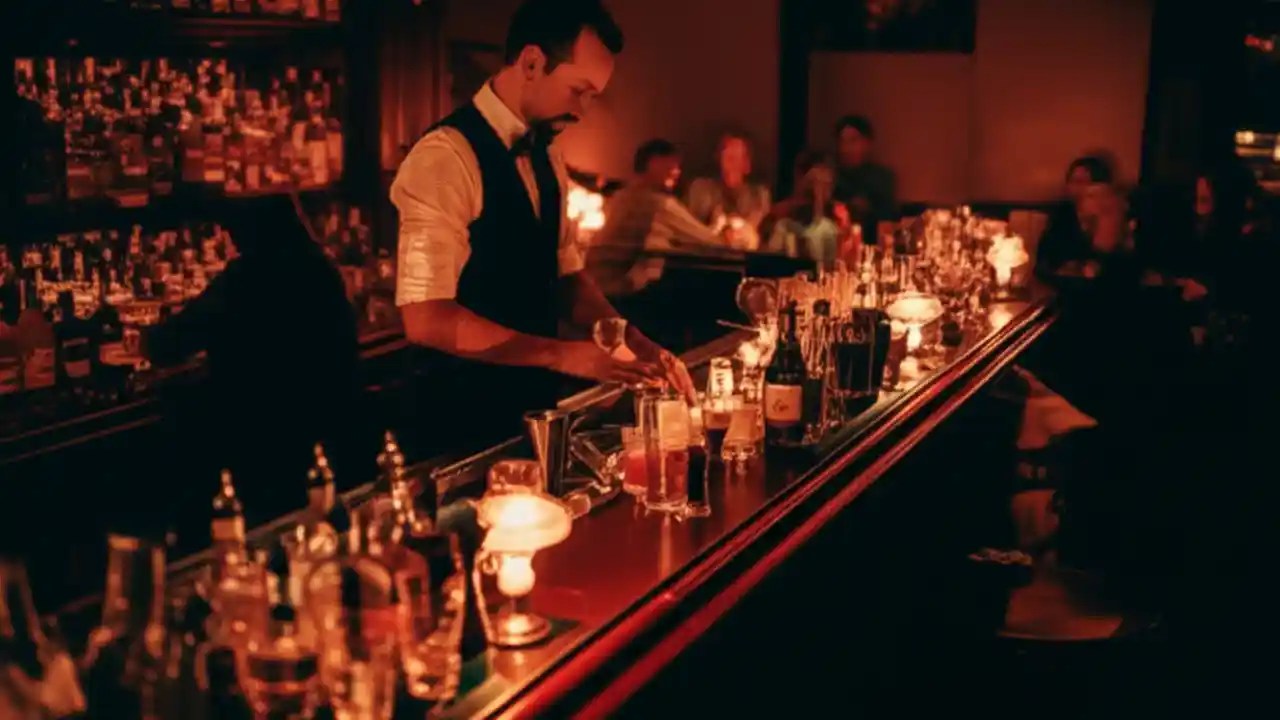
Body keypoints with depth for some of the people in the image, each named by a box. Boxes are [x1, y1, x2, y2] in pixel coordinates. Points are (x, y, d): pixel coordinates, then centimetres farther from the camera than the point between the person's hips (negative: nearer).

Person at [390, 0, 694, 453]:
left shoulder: (546, 157, 7)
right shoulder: (446, 156, -19)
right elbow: (426, 321, -25)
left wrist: (633, 342, -3)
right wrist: (560, 355, -23)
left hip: (536, 407, 8)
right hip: (468, 417, -8)